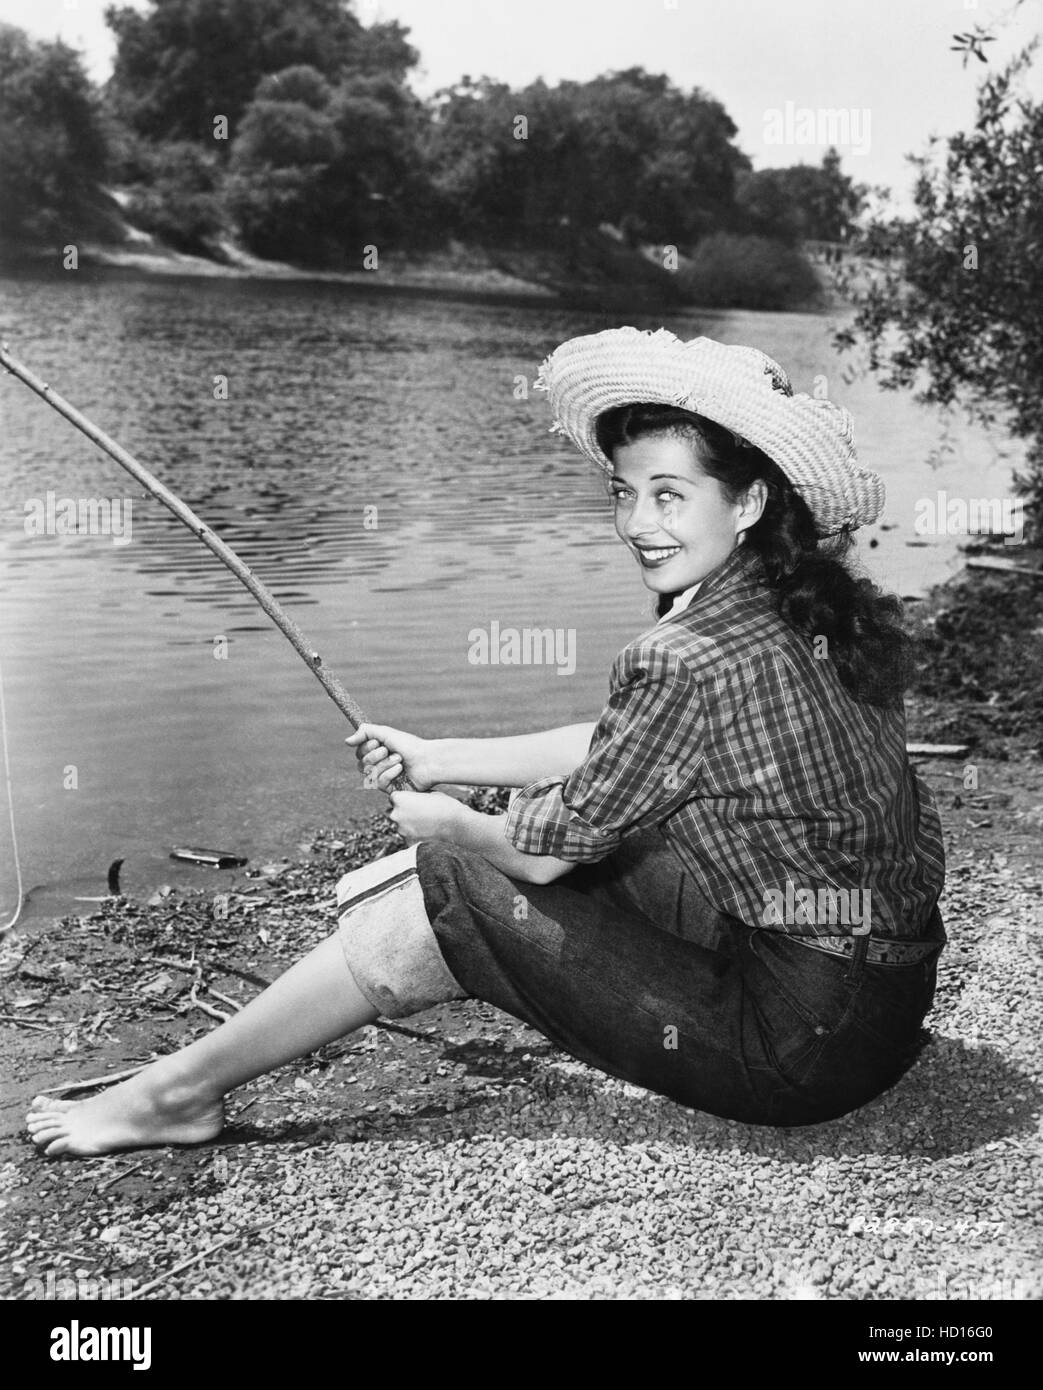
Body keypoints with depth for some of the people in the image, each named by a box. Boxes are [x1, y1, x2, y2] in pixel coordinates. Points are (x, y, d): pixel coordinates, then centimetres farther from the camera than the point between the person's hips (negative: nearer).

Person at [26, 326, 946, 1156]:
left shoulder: (696, 660, -24)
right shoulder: (807, 608, 5)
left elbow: (547, 848, -14)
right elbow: (615, 752, 13)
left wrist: (438, 820, 6)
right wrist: (437, 759, 15)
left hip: (798, 1047, -8)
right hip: (885, 993, 9)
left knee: (446, 900, -4)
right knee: (609, 796, 15)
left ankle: (179, 1093, 13)